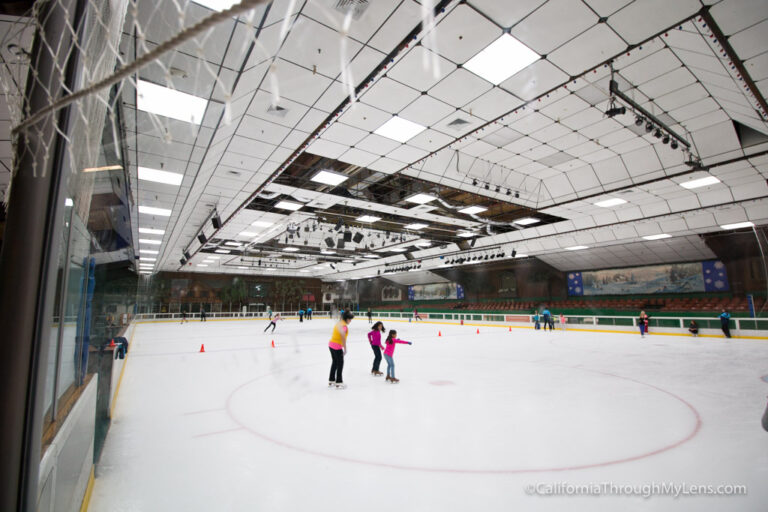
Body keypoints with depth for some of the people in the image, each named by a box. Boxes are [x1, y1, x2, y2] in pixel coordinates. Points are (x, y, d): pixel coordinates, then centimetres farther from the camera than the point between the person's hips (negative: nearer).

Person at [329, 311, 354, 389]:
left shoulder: (338, 323, 8)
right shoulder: (344, 326, -19)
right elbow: (343, 338, -27)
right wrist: (345, 349, -19)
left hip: (331, 344, 9)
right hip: (337, 347, -9)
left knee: (334, 362, 21)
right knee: (340, 364, 4)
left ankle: (331, 381, 32)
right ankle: (339, 383, 11)